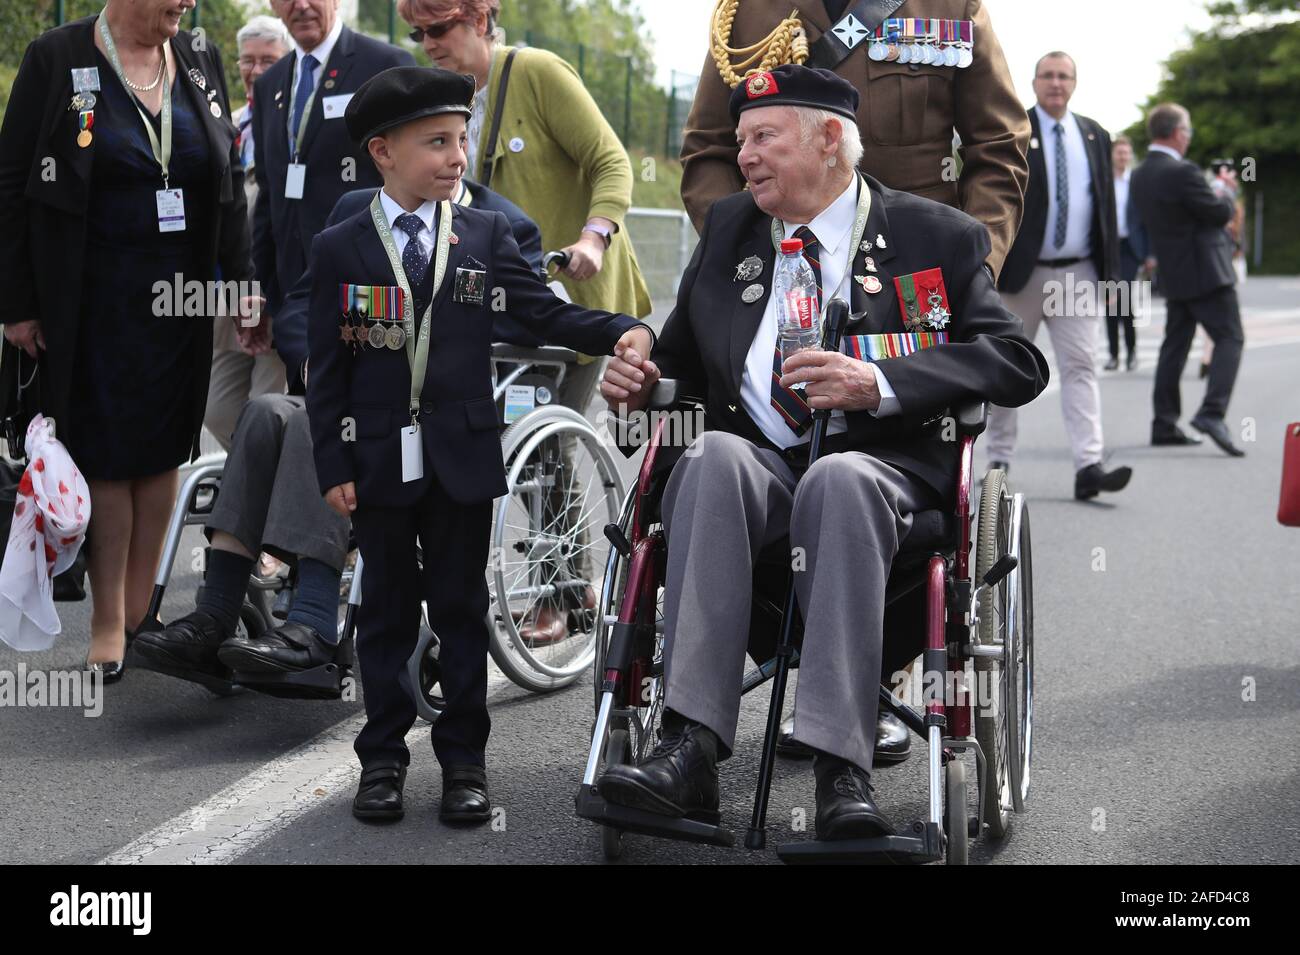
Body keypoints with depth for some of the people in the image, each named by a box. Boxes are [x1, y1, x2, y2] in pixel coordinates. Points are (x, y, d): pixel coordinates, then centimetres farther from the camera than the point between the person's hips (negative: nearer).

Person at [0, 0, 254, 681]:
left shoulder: (200, 60, 7)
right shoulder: (56, 58, -6)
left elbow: (229, 182, 11)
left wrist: (239, 284, 4)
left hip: (180, 294, 4)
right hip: (93, 302, -4)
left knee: (162, 448, 9)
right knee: (108, 454, -1)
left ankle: (141, 607, 22)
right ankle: (108, 621, 11)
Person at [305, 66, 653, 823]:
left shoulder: (484, 235, 5)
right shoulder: (339, 248, 1)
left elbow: (545, 311, -2)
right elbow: (327, 370, 0)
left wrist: (621, 331, -20)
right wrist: (333, 465, -5)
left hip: (462, 455, 1)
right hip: (379, 460, -1)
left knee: (462, 609, 8)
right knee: (386, 612, 9)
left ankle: (464, 757, 18)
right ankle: (384, 756, 20)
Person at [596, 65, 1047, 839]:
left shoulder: (938, 237, 9)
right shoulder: (729, 230, 22)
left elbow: (1020, 364, -1)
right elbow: (687, 359, 30)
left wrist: (878, 383, -14)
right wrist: (643, 382, 5)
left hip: (881, 463, -3)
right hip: (757, 464, 3)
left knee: (839, 481, -38)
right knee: (714, 457, -33)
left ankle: (843, 774, -44)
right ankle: (692, 751, -42)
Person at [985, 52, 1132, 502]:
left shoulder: (1094, 136, 12)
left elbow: (1106, 206, 14)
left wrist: (1110, 270, 9)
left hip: (1078, 274, 3)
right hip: (1021, 273, -3)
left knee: (1080, 367, -5)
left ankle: (1088, 467, -11)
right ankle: (999, 461, 17)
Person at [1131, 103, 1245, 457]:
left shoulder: (1140, 175, 8)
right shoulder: (1183, 172, -19)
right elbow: (1221, 213, -12)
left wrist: (1216, 190, 17)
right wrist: (1227, 188, 7)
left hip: (1172, 275, 8)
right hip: (1205, 271, -8)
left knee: (1174, 344, 12)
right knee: (1229, 338, -4)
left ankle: (1164, 424, 12)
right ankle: (1212, 412, -18)